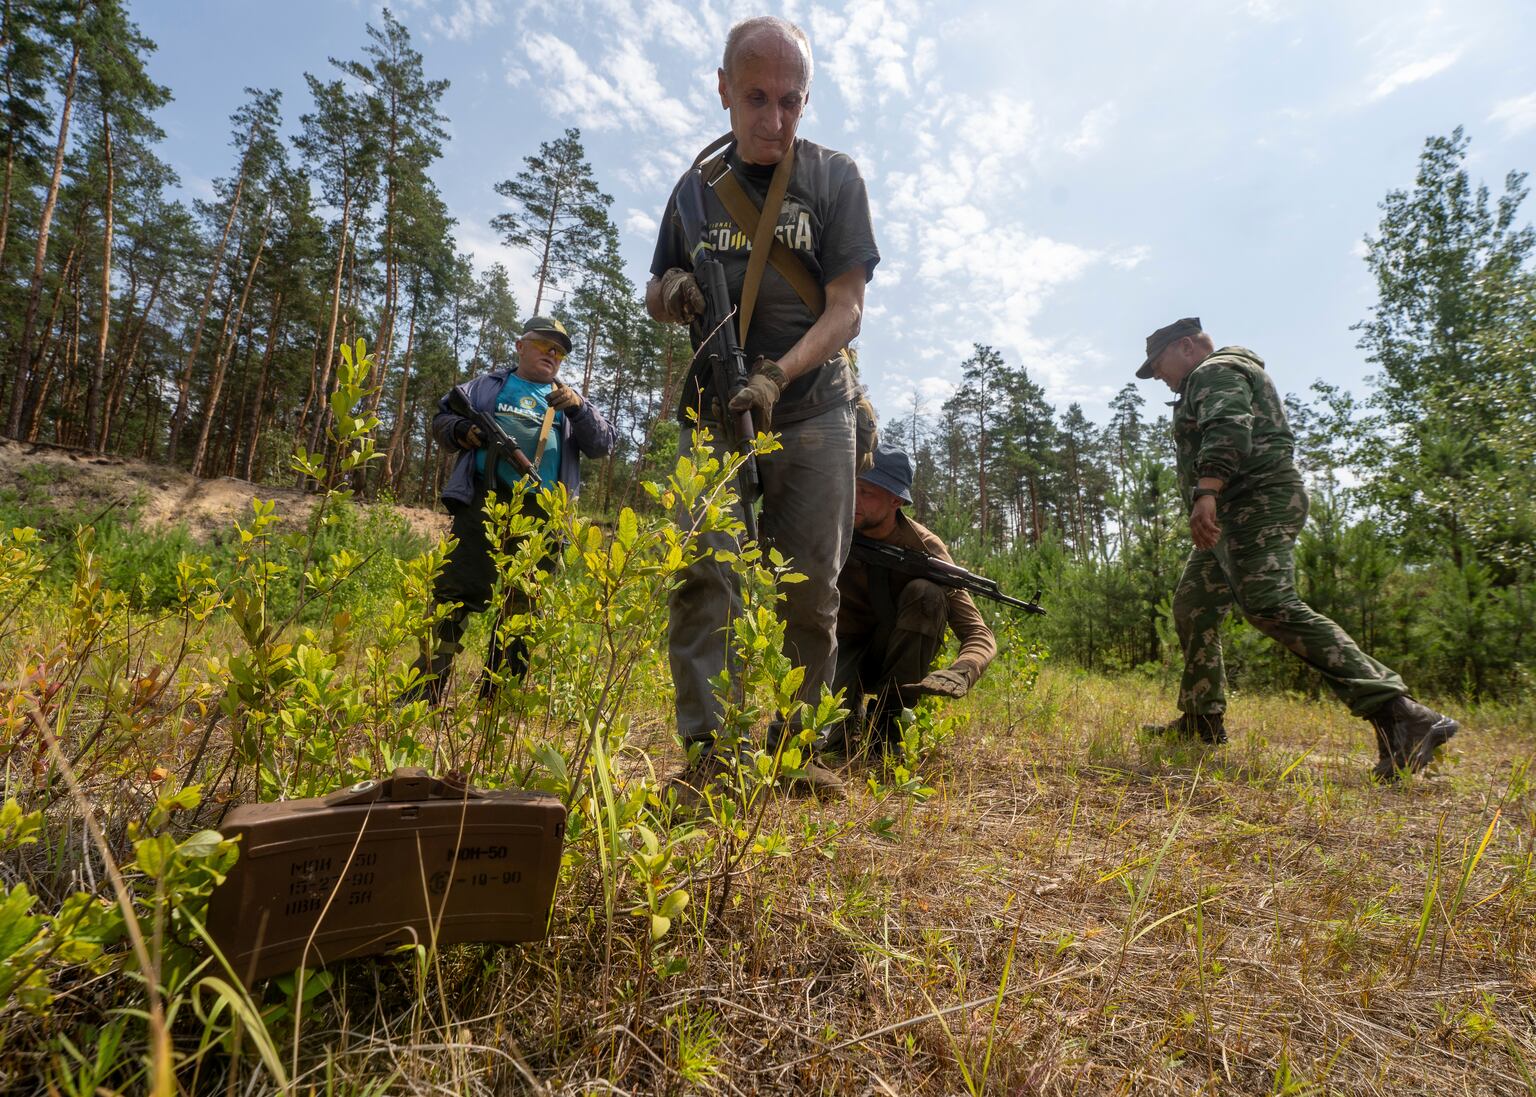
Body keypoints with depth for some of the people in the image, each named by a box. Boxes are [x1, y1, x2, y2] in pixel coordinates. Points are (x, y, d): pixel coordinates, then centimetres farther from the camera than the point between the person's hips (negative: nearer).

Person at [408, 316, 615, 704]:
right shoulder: (488, 384, 21)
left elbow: (603, 445, 12)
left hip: (541, 513, 1)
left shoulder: (567, 399, 22)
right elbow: (442, 417, 21)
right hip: (484, 500, -1)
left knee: (523, 606, 3)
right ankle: (422, 695, 0)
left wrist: (578, 408, -6)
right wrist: (462, 431, -2)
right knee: (455, 593, -6)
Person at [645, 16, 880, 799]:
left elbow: (846, 309, -6)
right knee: (705, 577, -12)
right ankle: (704, 751, -7)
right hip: (714, 414, 2)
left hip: (812, 415, -1)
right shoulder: (697, 189, 10)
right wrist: (671, 294, -8)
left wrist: (777, 375, -22)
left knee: (811, 593, -1)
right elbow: (657, 298, 18)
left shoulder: (835, 179, 3)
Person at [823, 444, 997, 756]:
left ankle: (886, 719, -18)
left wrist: (958, 675, -44)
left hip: (898, 656, 1)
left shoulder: (925, 548, -19)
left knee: (925, 593, -30)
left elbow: (979, 634, -22)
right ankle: (851, 719, 7)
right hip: (844, 650, 0)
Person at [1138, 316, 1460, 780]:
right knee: (1193, 607, 12)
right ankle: (1202, 722, 17)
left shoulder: (1215, 371, -3)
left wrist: (1206, 492, -34)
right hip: (1234, 516, 11)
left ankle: (1397, 715, -29)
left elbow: (1228, 430, -22)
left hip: (1254, 503, -11)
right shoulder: (1213, 380, 30)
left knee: (1270, 606, -26)